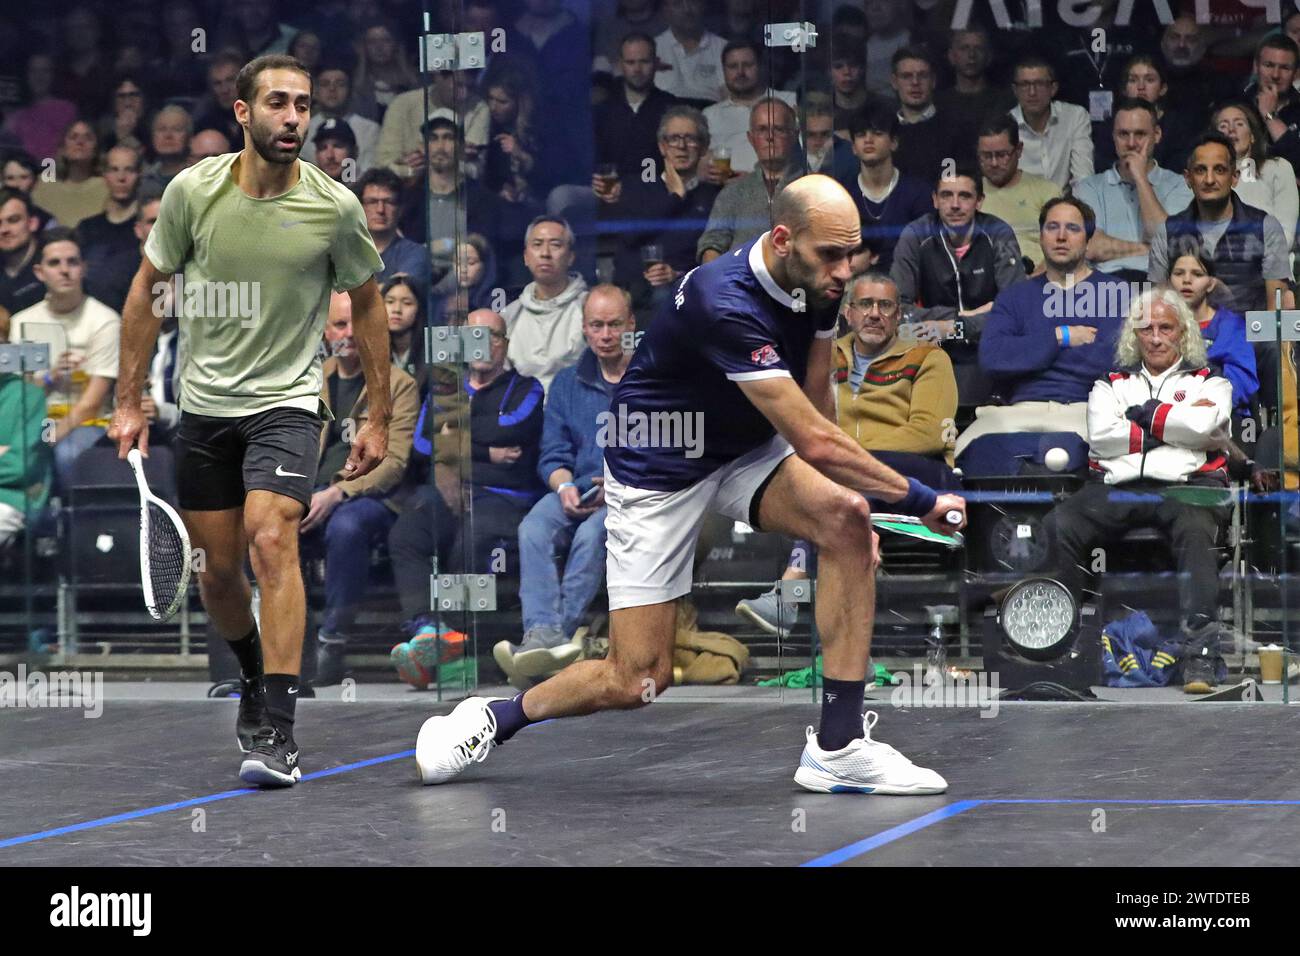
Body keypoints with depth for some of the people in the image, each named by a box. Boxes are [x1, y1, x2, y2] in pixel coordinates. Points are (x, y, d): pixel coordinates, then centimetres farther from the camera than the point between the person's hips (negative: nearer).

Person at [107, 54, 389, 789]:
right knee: (219, 568, 9)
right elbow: (148, 291, 6)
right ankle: (255, 674, 40)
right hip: (203, 405, 3)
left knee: (272, 539, -23)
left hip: (286, 403, -3)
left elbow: (368, 306, 5)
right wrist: (129, 402, 5)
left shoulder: (335, 206, -9)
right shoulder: (194, 190, -6)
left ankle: (279, 733, -24)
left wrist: (380, 417, 6)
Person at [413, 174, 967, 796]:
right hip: (657, 471, -7)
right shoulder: (728, 305, -35)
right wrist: (918, 499, -26)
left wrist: (852, 500, 0)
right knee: (637, 681, -7)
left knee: (847, 520, -23)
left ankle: (838, 746, -17)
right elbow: (814, 444, -35)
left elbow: (815, 400, 6)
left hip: (749, 451, 7)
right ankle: (494, 719, 21)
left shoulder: (819, 282, -9)